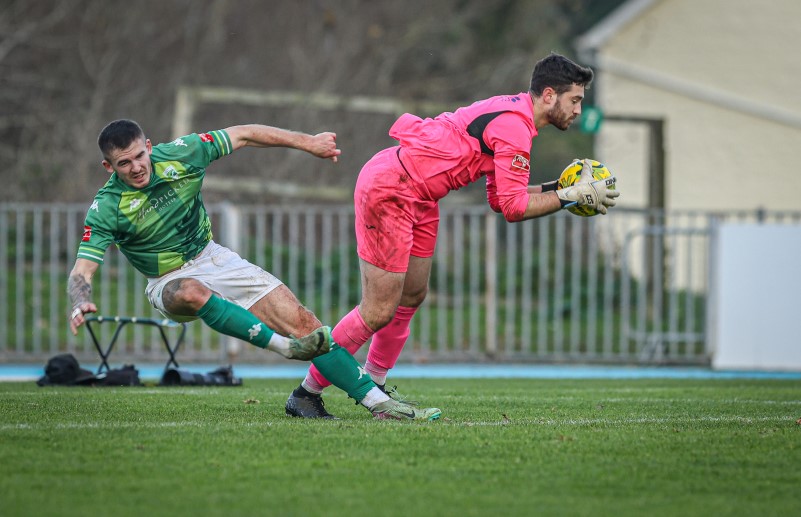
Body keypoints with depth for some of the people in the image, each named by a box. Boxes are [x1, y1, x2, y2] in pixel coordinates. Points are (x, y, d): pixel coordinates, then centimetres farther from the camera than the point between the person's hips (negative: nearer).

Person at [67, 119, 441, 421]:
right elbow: (81, 272, -25)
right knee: (191, 293, -42)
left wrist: (306, 142, -2)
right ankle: (286, 346, -35)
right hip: (170, 282, -4)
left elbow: (242, 135, -1)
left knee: (301, 320, -9)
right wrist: (80, 303, -48)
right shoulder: (107, 208, -21)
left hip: (212, 258, 4)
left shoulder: (178, 154, -13)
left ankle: (378, 402, -4)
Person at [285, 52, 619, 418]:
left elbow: (501, 198, 16)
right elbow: (513, 207, -21)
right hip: (388, 192, -10)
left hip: (417, 199, 10)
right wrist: (573, 196, -14)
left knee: (412, 297, 14)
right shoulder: (514, 126, -19)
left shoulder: (514, 115, 13)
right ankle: (306, 393, 2)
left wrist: (556, 189, 8)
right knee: (379, 312, -8)